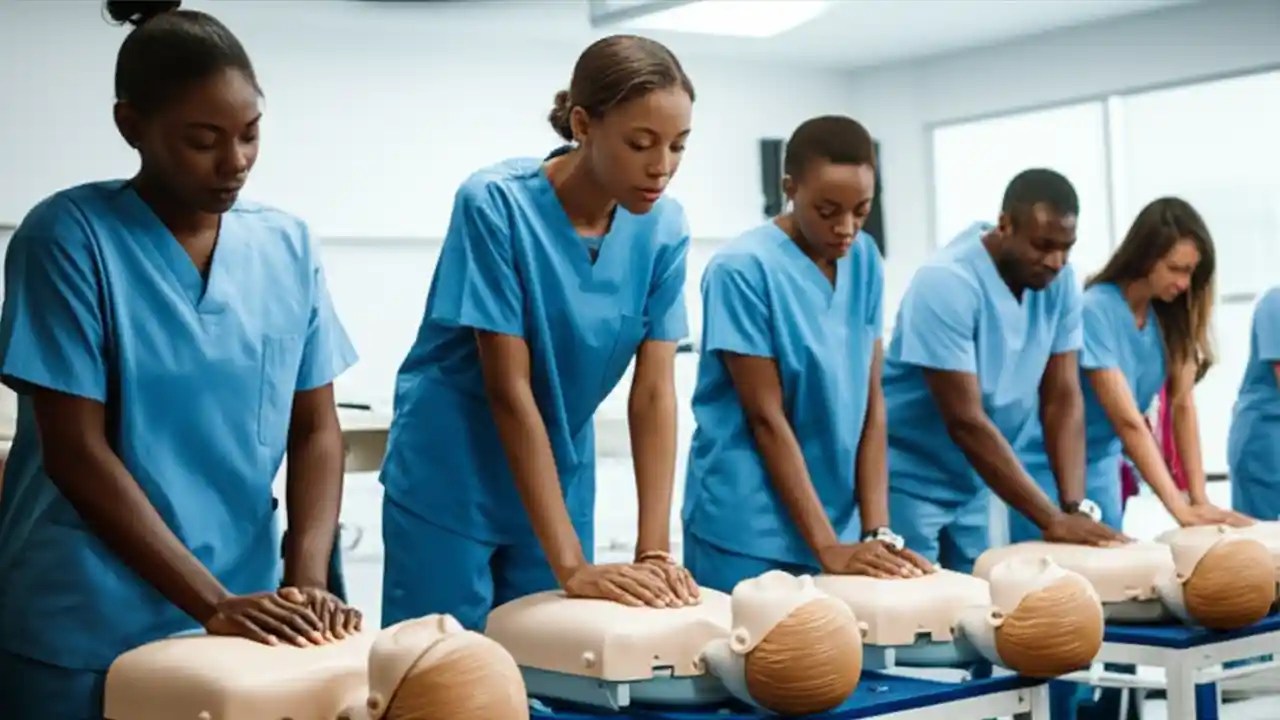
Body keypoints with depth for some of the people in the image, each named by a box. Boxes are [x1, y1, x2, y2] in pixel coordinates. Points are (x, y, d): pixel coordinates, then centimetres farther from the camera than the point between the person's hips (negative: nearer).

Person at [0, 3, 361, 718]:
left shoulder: (288, 245, 2)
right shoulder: (68, 237, -10)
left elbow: (316, 429, 3)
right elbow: (76, 452, -13)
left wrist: (308, 581, -12)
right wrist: (213, 604, -18)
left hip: (247, 614, 4)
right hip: (83, 632, -3)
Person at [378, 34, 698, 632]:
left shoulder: (662, 228, -8)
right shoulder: (495, 204, -22)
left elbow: (654, 392, -9)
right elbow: (510, 391, -23)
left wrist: (655, 550, -17)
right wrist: (571, 566, -26)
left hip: (557, 481, 4)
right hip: (450, 484, -4)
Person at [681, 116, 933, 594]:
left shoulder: (865, 260, 3)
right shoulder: (743, 269, -14)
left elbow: (871, 405, 2)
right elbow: (767, 418, -15)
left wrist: (877, 531, -5)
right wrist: (827, 547, -16)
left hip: (838, 523, 5)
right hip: (747, 536, -5)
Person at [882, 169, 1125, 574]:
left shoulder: (1060, 282, -5)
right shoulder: (947, 284, -24)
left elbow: (1063, 399, -5)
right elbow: (965, 421, -25)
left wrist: (1075, 508, -17)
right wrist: (1052, 520, -25)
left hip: (972, 484, 6)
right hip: (909, 483, -6)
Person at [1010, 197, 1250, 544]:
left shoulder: (1171, 314, -4)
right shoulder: (1095, 311, -23)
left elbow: (1183, 404, -6)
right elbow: (1127, 420, -27)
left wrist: (1199, 498, -14)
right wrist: (1180, 508, -30)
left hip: (1102, 467, 6)